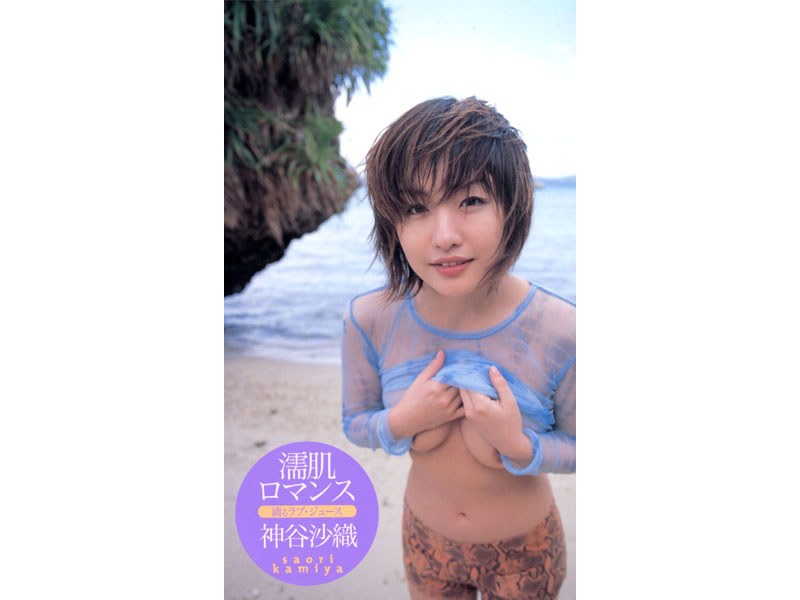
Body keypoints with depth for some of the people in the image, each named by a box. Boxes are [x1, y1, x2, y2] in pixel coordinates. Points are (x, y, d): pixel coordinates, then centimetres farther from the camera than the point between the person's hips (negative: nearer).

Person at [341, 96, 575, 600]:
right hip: (427, 538, 2)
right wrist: (403, 421, -27)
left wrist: (518, 445, -32)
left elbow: (579, 450, -13)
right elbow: (354, 424, -6)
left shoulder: (562, 333, -29)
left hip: (523, 549, -1)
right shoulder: (370, 321, -23)